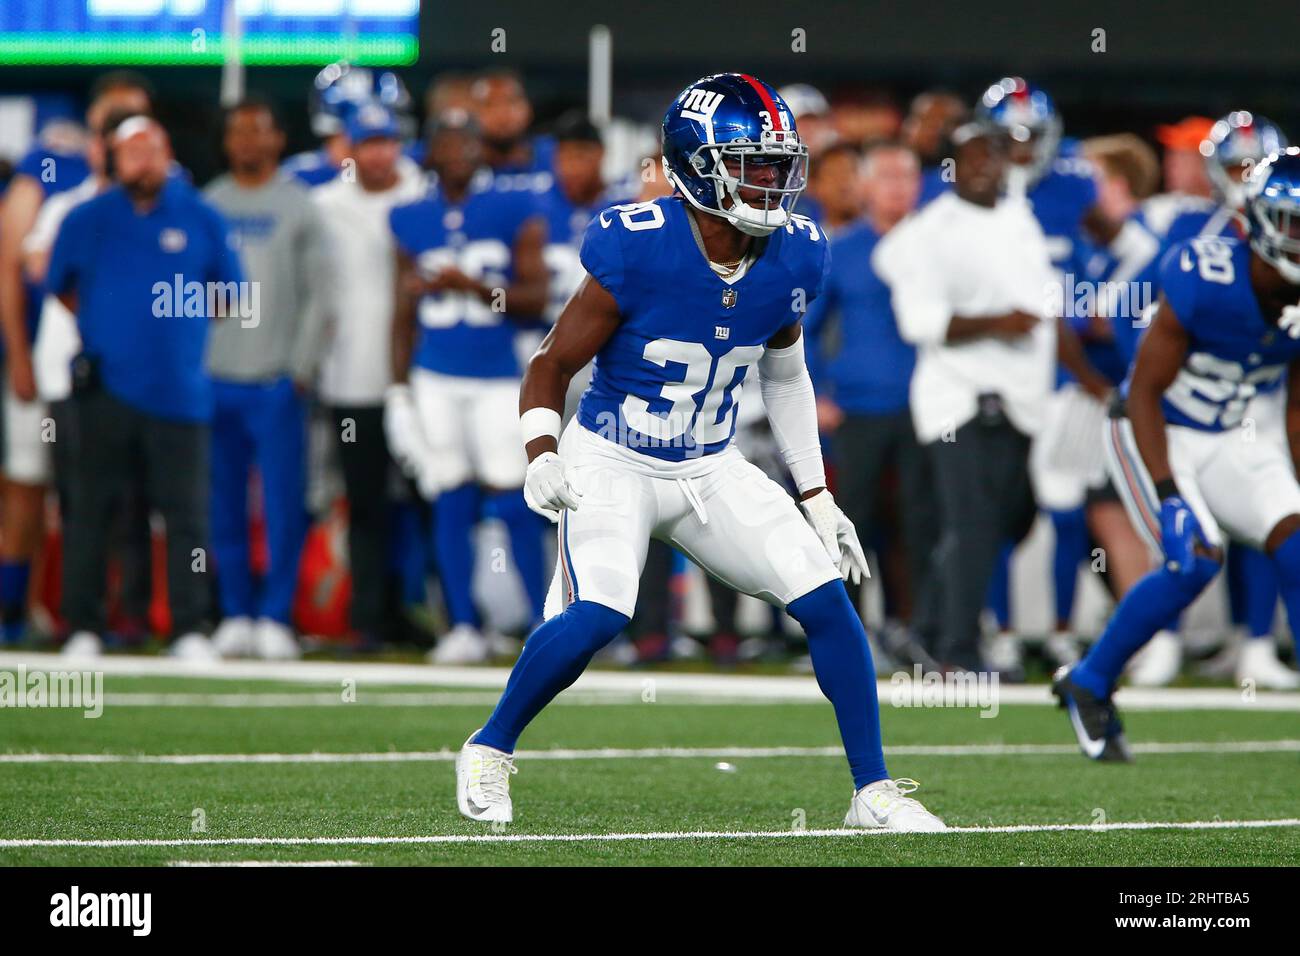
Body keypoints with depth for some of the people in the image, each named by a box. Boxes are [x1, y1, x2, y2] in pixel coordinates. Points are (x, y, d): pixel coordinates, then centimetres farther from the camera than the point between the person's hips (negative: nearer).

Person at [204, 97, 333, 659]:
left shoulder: (299, 207, 4)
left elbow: (319, 292, 1)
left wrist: (301, 367, -7)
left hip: (277, 380, -3)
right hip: (215, 379, 3)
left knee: (283, 504, -6)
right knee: (224, 505, 4)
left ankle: (276, 616, -1)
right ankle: (237, 614, 10)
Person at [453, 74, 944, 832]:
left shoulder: (792, 259, -5)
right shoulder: (638, 252, -21)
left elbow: (785, 374, 13)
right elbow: (552, 368, -11)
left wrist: (817, 499, 13)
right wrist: (542, 456, -28)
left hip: (710, 471, 5)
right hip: (611, 464, -5)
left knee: (829, 602, -7)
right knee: (596, 617, -27)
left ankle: (873, 792, 7)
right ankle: (489, 753, -1)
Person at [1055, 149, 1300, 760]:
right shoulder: (1204, 280, -26)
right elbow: (1145, 394, -21)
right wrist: (1168, 497, -27)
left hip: (1232, 442, 6)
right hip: (1156, 436, -6)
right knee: (1197, 558, -21)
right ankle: (1088, 685, -2)